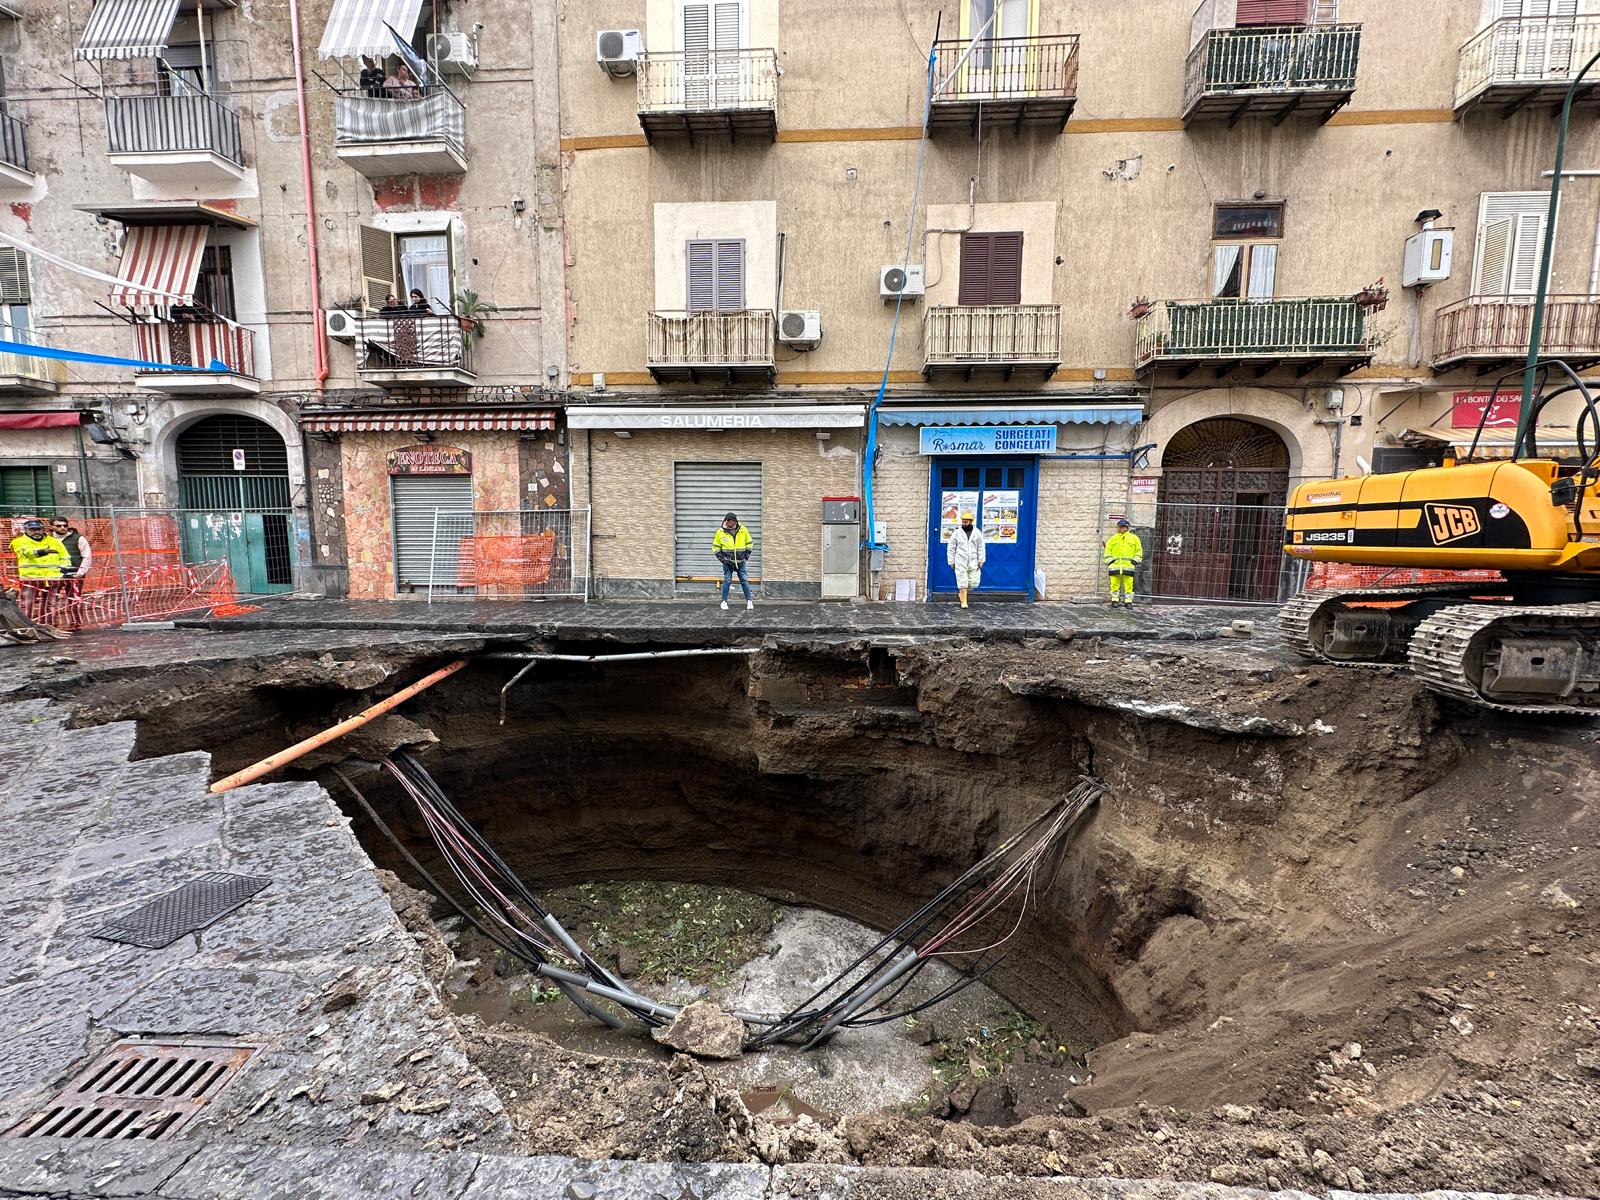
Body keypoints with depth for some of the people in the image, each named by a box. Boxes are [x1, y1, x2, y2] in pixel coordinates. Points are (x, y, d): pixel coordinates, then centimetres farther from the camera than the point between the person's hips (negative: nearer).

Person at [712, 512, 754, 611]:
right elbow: (715, 547, 5)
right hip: (728, 562, -1)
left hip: (740, 561, 1)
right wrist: (721, 557, -5)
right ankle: (724, 601, 9)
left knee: (744, 581, 4)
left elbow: (749, 543, 10)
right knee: (727, 581, 0)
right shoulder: (720, 532, -5)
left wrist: (746, 555, 2)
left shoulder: (743, 530, -3)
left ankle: (749, 600, 12)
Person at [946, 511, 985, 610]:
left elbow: (981, 548, 6)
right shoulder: (957, 533, 0)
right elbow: (951, 548, 3)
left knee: (973, 582, 2)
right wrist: (951, 562, 0)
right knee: (962, 582, -3)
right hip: (960, 562, -2)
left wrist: (980, 561, -1)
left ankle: (961, 591, 29)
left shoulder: (977, 532, 4)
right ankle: (964, 602, 7)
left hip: (973, 562, 2)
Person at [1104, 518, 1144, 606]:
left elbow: (1139, 550, 14)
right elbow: (1108, 550, 15)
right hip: (1115, 565, 1)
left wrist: (1136, 559, 3)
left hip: (1128, 565, -1)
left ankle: (1128, 601, 2)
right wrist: (1109, 560, 3)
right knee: (1115, 583, -1)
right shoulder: (1113, 539, 13)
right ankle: (1115, 600, 9)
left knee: (1128, 584, -4)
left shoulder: (1134, 538, 11)